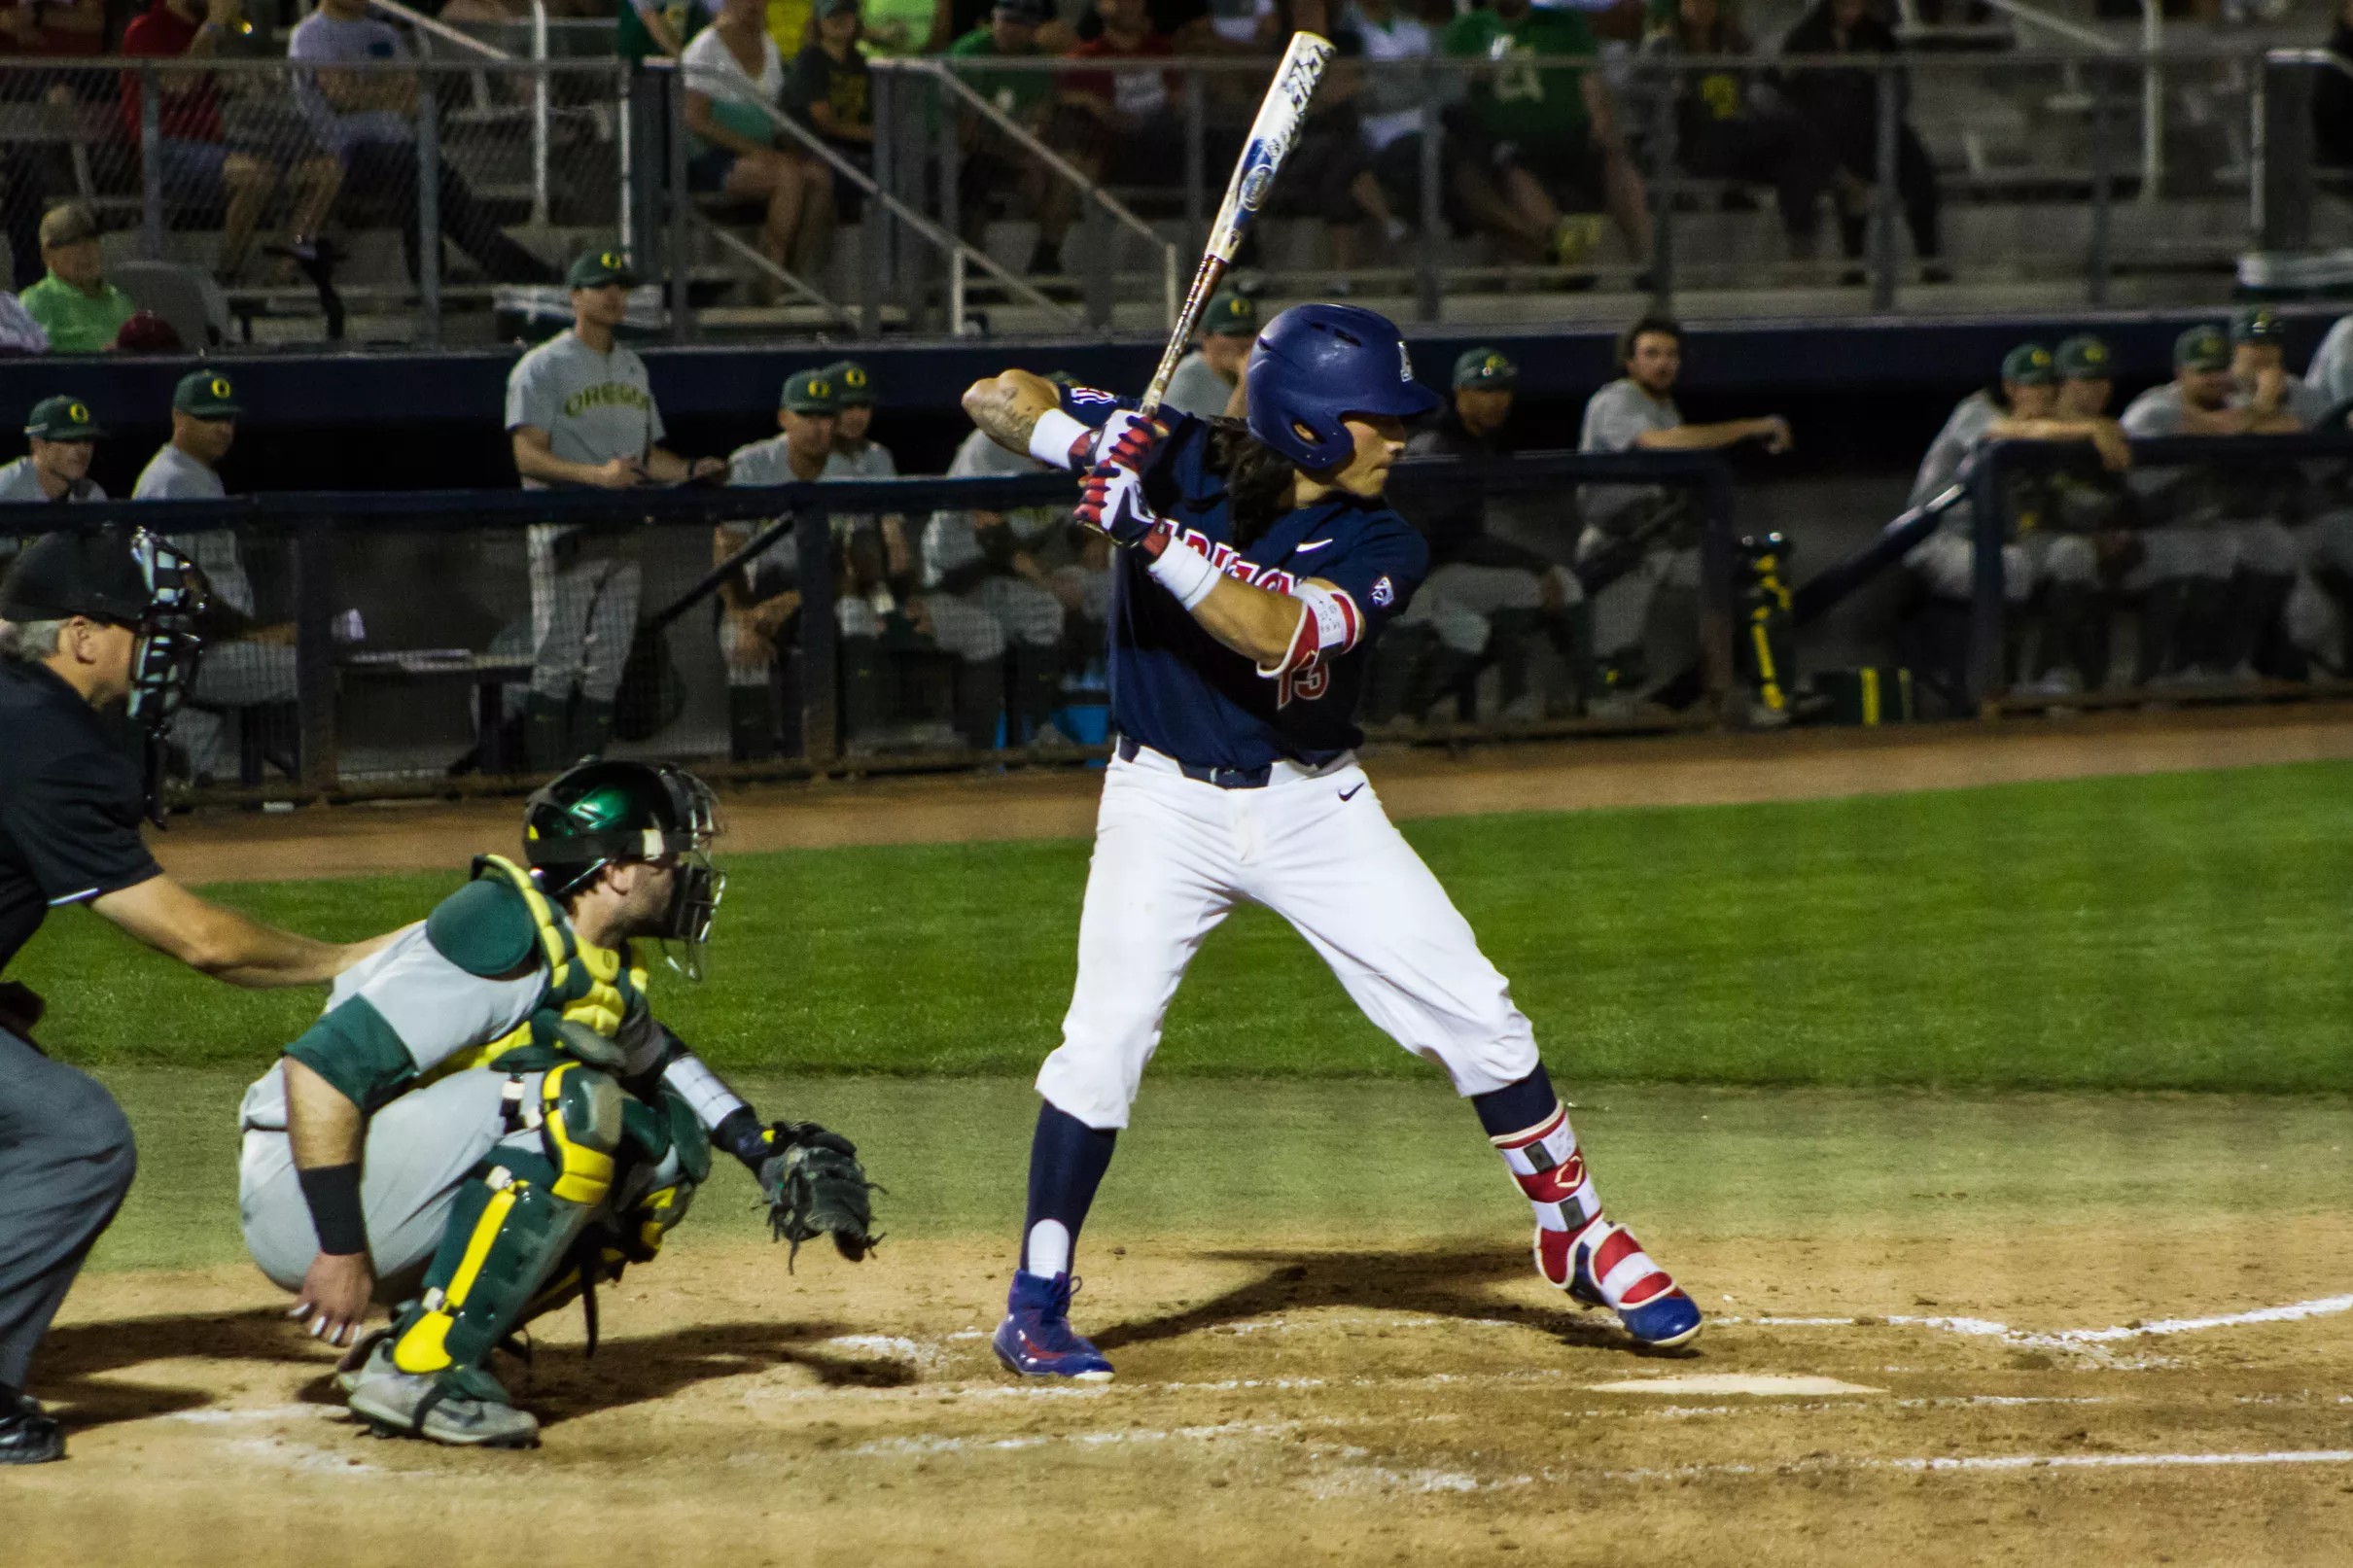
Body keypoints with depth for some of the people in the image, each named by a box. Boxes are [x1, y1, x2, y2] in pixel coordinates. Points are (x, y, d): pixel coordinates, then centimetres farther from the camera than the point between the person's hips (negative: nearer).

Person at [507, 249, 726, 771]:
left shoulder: (632, 368, 19)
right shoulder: (543, 368, -4)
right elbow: (528, 455, -13)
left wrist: (690, 470, 3)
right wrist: (596, 475, -27)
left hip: (622, 533, 7)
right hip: (565, 533, -7)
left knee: (607, 664, 5)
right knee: (557, 663, -8)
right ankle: (546, 784, -7)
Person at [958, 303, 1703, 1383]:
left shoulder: (1378, 547, -11)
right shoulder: (1175, 461, -10)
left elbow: (1277, 634, -30)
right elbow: (995, 398, -10)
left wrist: (1153, 532, -40)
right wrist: (1085, 437, -31)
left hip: (1316, 808, 2)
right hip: (1167, 802, -1)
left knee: (1475, 1015, -1)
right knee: (1104, 1041, -14)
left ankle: (1576, 1233, 18)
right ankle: (1036, 1304, -1)